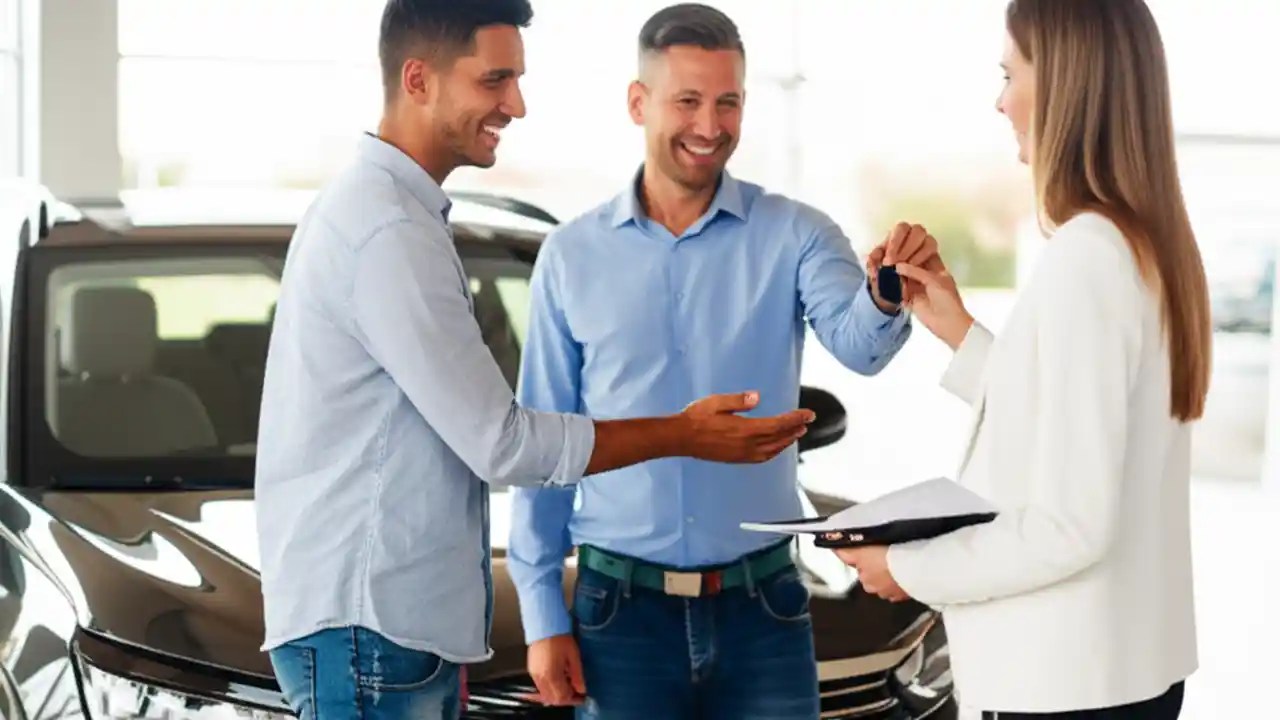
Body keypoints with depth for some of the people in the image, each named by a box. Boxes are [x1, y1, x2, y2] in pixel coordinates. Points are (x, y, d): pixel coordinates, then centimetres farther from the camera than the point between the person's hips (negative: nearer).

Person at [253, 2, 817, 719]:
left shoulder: (373, 206, 14)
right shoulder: (389, 232, -19)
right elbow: (500, 443, -18)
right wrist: (684, 435, -9)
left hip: (403, 620, 10)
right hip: (366, 626, -10)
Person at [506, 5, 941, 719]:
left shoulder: (793, 234, 0)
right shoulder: (572, 255, 3)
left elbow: (858, 343, -18)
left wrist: (885, 297, -42)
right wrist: (543, 615, 1)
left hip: (762, 605, 0)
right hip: (620, 607, 1)